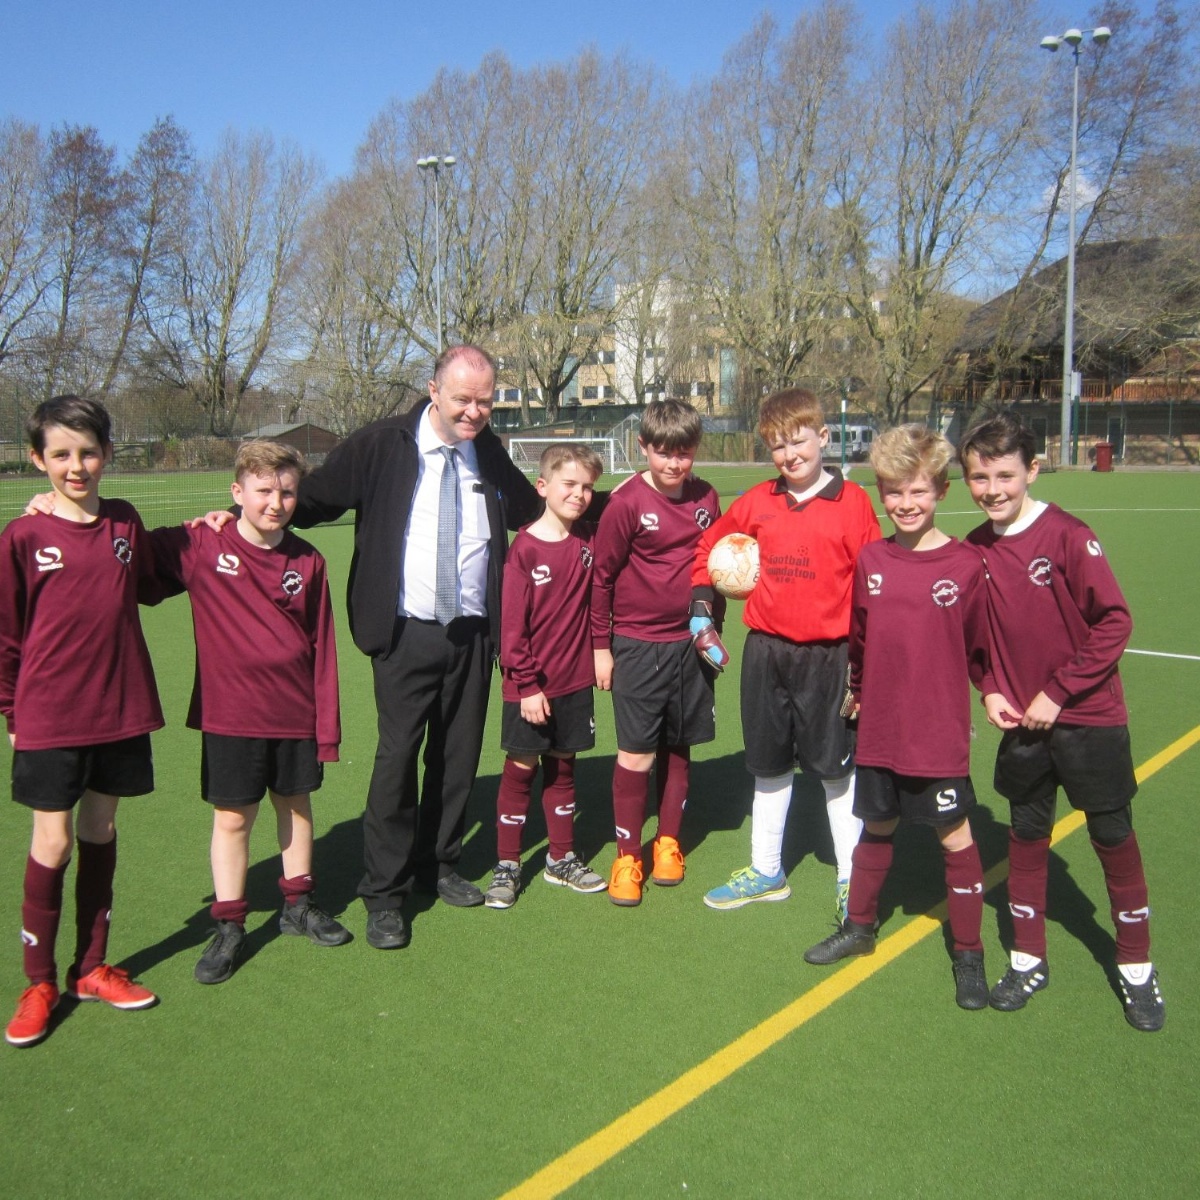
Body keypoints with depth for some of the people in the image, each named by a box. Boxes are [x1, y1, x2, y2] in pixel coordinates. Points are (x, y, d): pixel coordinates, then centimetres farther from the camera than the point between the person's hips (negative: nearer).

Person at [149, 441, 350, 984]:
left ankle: (298, 905, 35)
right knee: (232, 818, 6)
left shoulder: (308, 562, -2)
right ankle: (228, 927, 22)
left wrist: (327, 725, 1)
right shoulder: (199, 547, -8)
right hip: (230, 715, -2)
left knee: (295, 805, 16)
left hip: (295, 714, 2)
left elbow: (322, 648, 1)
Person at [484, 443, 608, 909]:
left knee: (563, 767, 15)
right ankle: (507, 866, 18)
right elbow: (513, 625, -13)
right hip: (531, 686, -4)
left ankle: (562, 859, 28)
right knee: (521, 768, 6)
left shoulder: (589, 540, 2)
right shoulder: (525, 548, -12)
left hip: (575, 680, 4)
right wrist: (527, 685, -14)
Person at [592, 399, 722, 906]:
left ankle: (668, 843, 28)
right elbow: (601, 575, -5)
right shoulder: (627, 502, -10)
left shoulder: (705, 498, 4)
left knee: (679, 748, 12)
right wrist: (601, 646, -3)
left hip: (690, 645, 4)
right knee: (636, 753, -2)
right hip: (637, 645, -4)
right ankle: (627, 856, 12)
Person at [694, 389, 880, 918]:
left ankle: (851, 879, 24)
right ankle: (766, 871, 32)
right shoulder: (756, 502, 2)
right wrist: (701, 605, 8)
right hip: (765, 651, 4)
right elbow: (709, 548, 16)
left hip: (827, 655, -4)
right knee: (769, 766, 16)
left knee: (836, 767, 7)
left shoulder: (853, 502, -7)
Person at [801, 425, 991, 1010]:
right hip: (878, 728, 4)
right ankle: (860, 926, 37)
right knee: (876, 827, 19)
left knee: (954, 836, 7)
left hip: (940, 732, -4)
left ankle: (968, 955, 23)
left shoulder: (966, 565, -9)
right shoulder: (869, 560, 1)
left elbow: (982, 648, -1)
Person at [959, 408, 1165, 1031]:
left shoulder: (1068, 535, -16)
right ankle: (1028, 959, 29)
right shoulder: (975, 550, -1)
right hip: (1022, 722, 4)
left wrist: (1059, 692, -15)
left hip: (1089, 718, -4)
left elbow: (1114, 621, -15)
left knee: (1113, 835, 8)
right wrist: (990, 690, -3)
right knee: (1026, 834, 13)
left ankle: (1136, 967, 26)